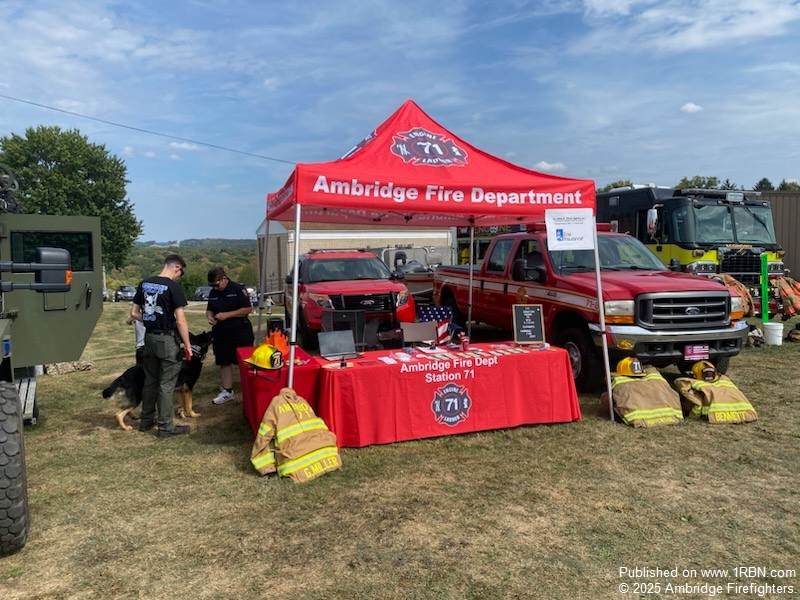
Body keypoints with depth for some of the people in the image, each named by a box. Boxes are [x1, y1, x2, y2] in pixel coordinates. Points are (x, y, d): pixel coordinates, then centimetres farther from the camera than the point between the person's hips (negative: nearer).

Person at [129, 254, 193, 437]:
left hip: (149, 337, 7)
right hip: (167, 339, -7)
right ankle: (166, 426, 8)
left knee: (150, 380, 18)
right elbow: (180, 320, -16)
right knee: (166, 384, 1)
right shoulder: (173, 287, -14)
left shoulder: (144, 283, 6)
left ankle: (146, 420, 29)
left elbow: (134, 313, 9)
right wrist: (187, 345, -10)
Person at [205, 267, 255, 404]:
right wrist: (210, 317, -6)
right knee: (224, 362, 9)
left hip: (240, 331, -6)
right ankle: (227, 391, 18)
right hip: (221, 332, 6)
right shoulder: (213, 292, 8)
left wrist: (227, 315, -19)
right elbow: (209, 309, 19)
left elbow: (248, 309, -15)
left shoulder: (238, 289, -10)